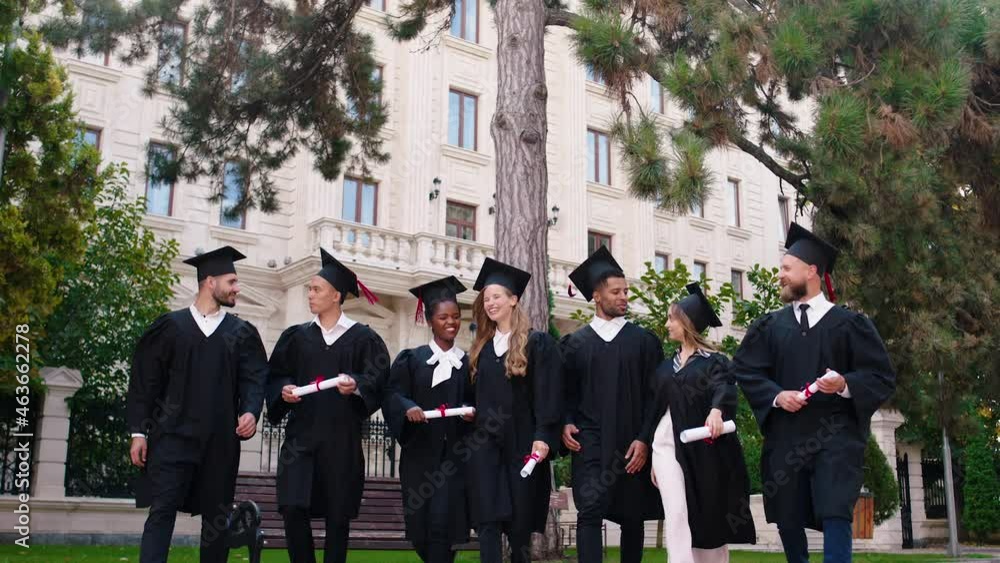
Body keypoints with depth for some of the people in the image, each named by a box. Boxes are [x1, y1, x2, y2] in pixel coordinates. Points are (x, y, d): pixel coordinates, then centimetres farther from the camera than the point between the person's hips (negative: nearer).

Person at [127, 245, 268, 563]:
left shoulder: (243, 333, 11)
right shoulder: (170, 327, 5)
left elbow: (254, 378, 1)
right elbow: (144, 381, 4)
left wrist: (250, 412, -19)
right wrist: (138, 431, -2)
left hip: (220, 440, 2)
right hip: (173, 435, -2)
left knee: (216, 517, 8)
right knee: (162, 511, -8)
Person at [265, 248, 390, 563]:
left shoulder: (363, 338, 1)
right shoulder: (297, 336, 10)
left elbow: (378, 378, -7)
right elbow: (275, 377, 11)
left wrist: (356, 384, -27)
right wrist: (283, 390, -10)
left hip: (342, 439, -2)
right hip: (301, 434, 2)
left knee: (337, 517, 5)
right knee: (293, 509, -9)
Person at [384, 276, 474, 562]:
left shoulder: (468, 363, 8)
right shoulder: (411, 359, 5)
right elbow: (393, 394, -3)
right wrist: (408, 407, -24)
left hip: (454, 454, -1)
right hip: (420, 453, 1)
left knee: (443, 523, -10)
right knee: (420, 525, 7)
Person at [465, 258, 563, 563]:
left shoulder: (538, 343, -3)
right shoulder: (481, 347, 15)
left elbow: (548, 393, -9)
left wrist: (543, 437, -17)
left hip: (522, 443, -4)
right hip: (485, 443, 4)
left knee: (520, 524, 3)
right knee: (488, 524, -5)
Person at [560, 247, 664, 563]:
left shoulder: (644, 341, 6)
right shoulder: (575, 344, 8)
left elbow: (654, 394, 2)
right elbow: (566, 393, 12)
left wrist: (644, 439, -7)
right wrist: (566, 424, -7)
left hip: (632, 444, 1)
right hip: (590, 441, -1)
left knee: (632, 517, 8)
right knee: (590, 512, -12)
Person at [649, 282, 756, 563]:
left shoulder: (714, 362, -1)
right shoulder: (667, 366, 13)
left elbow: (723, 390, -21)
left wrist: (716, 411, -45)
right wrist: (653, 457, 15)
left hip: (702, 447, -3)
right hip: (667, 444, 3)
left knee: (709, 517, 5)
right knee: (677, 514, -11)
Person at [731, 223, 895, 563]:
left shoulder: (849, 324, 1)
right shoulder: (770, 326, 9)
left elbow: (883, 378, -1)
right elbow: (744, 369, 6)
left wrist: (846, 385, -20)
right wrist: (776, 395, -11)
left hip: (835, 436, -3)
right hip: (785, 437, 3)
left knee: (835, 516, -13)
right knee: (788, 521, 8)